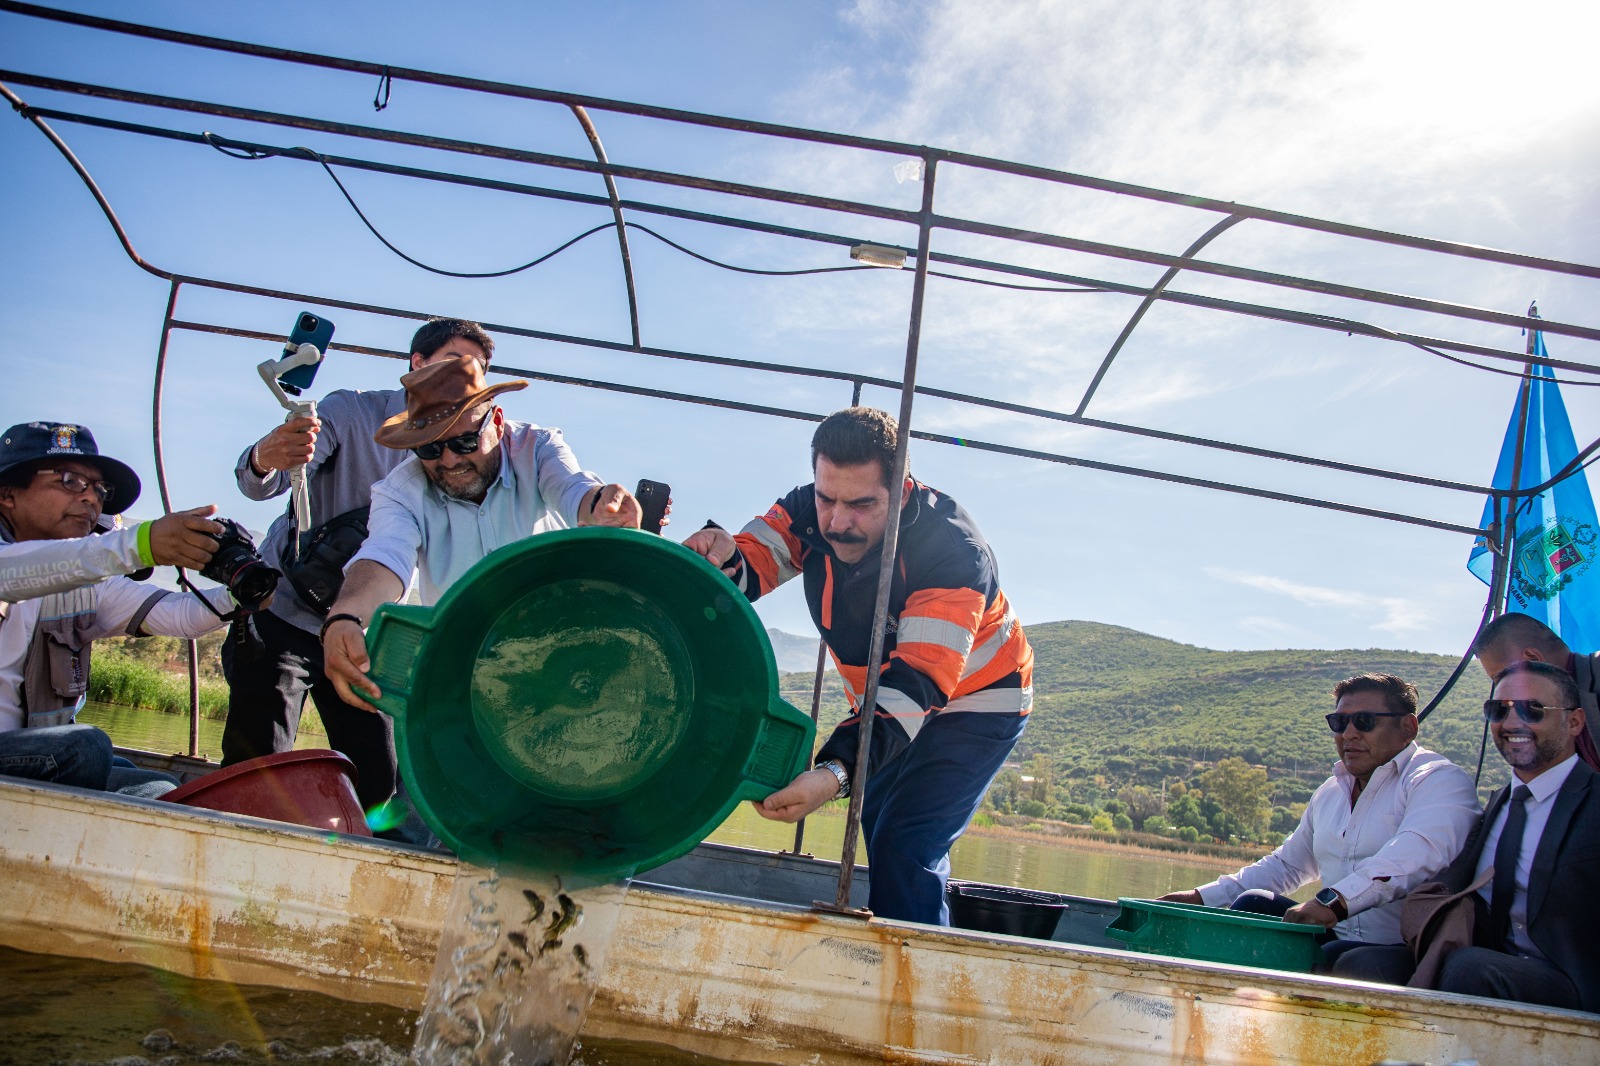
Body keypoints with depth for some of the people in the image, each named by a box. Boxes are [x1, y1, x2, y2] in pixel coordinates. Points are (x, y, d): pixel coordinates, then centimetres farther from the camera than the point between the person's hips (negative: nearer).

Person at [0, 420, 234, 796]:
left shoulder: (89, 583, 12)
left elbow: (179, 616, -3)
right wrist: (139, 543, -46)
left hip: (44, 757, 6)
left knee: (161, 792, -13)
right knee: (84, 746, -28)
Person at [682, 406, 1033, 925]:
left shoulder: (954, 552, -34)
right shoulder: (811, 511, -17)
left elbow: (918, 683, -43)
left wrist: (837, 771, -56)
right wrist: (724, 558, -46)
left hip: (973, 702, -6)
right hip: (881, 701, 6)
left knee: (904, 851, -21)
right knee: (880, 839, 14)